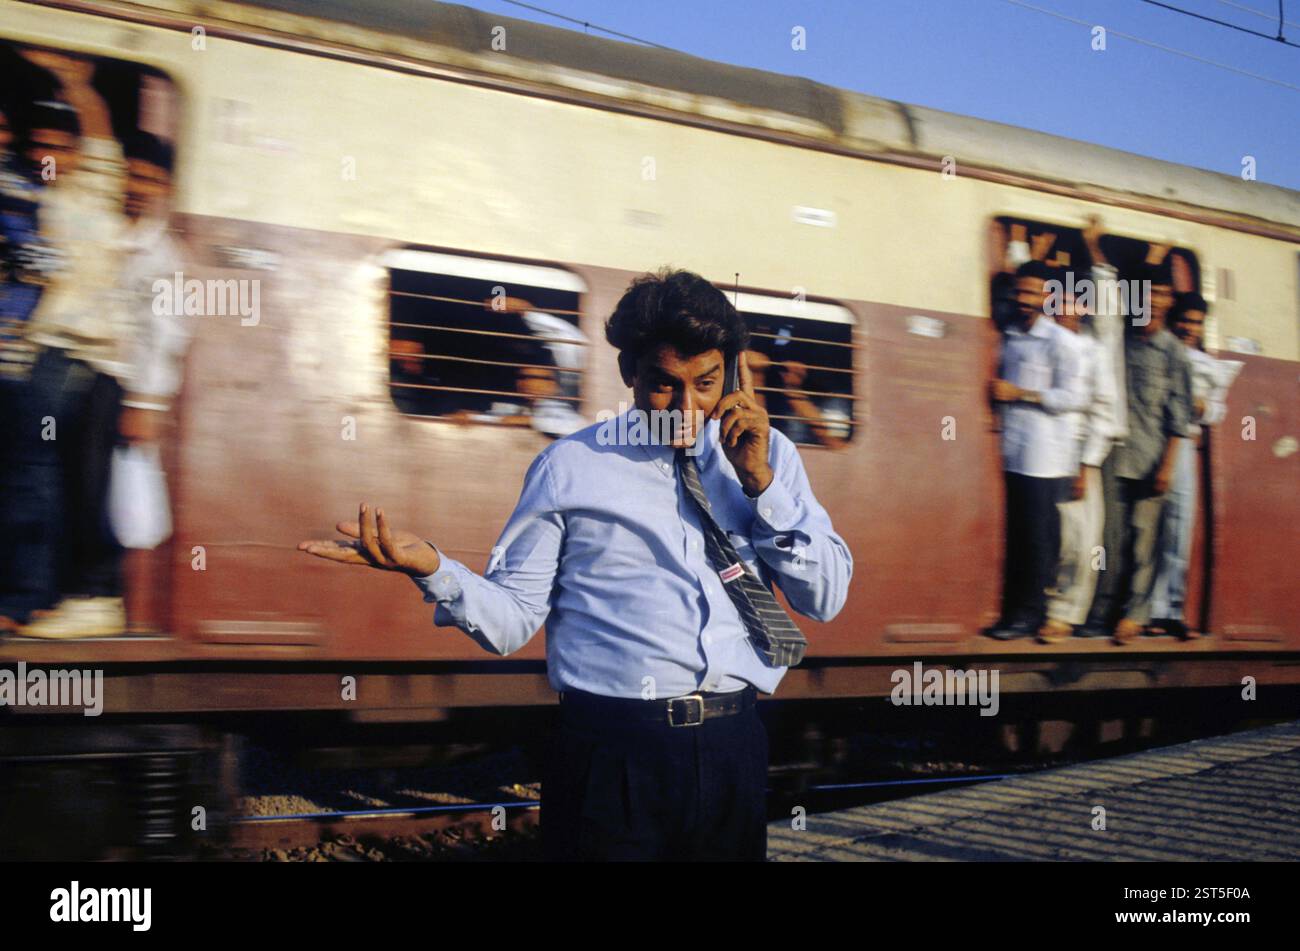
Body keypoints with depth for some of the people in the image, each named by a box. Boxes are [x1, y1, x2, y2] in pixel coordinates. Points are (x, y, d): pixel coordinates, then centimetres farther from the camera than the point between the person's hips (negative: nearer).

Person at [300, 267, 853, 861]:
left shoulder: (767, 454, 8)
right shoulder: (571, 466, 1)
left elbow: (826, 599, 3)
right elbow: (513, 619, -2)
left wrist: (760, 482, -7)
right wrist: (433, 570, -21)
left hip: (733, 752, 3)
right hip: (612, 760, -3)